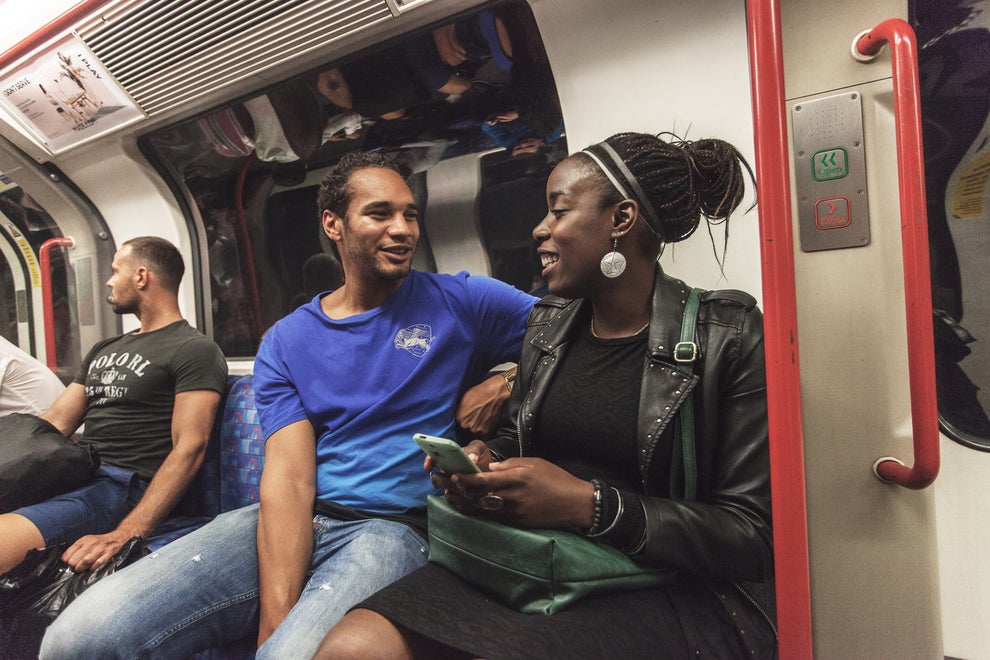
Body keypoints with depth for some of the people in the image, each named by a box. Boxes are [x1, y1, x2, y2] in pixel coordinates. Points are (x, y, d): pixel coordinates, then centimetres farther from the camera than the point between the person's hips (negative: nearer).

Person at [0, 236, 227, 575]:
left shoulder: (194, 350, -4)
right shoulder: (103, 350, 26)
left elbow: (189, 448, -15)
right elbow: (54, 423, 22)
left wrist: (126, 535, -25)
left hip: (122, 487, -8)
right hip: (72, 477, 9)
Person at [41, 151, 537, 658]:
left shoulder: (460, 303, 4)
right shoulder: (286, 342, 8)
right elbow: (290, 479, -4)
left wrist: (504, 381, -12)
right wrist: (274, 619, -16)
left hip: (391, 526, -3)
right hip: (292, 518, 4)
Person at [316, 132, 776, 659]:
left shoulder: (731, 337, -6)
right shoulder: (547, 322, 11)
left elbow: (755, 533, -10)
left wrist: (592, 505, -20)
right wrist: (482, 460, 0)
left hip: (661, 588, -4)